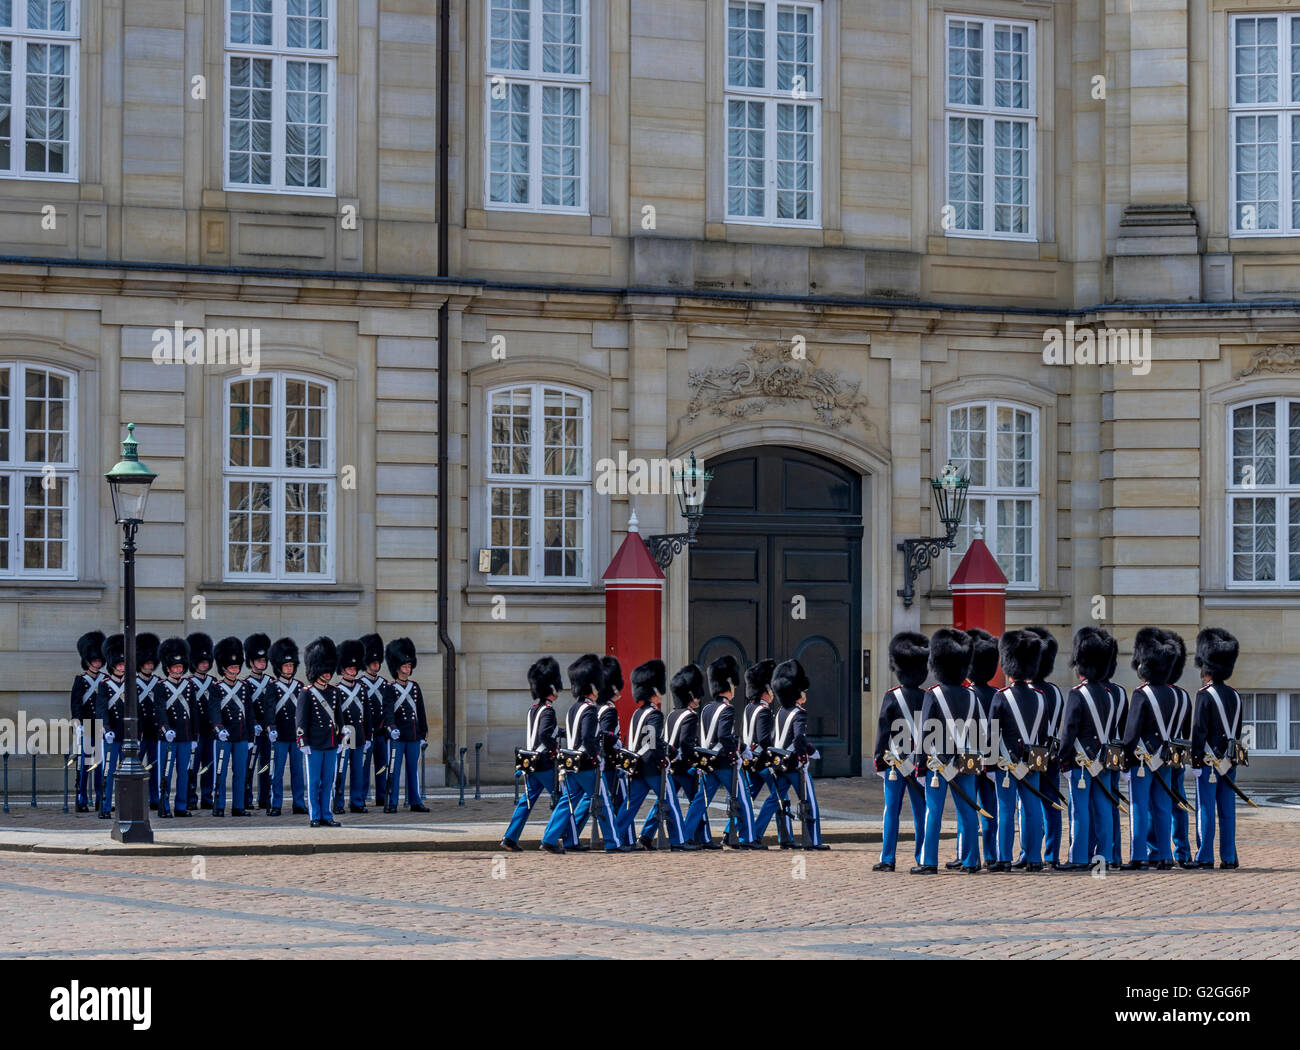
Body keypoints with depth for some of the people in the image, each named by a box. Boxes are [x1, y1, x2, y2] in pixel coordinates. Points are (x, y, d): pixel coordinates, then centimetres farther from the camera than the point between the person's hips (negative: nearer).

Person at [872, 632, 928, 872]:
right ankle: (922, 858, 10)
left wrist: (879, 758, -3)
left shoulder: (892, 697, -7)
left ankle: (888, 859, 0)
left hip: (896, 762, -3)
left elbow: (883, 729, -7)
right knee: (921, 811, 8)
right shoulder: (928, 698, 2)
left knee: (892, 812, 1)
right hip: (921, 761, 3)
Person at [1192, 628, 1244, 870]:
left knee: (1206, 809, -3)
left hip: (1209, 759, -6)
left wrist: (1195, 757, -9)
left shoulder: (1205, 695, -12)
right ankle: (1229, 858, 9)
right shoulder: (1236, 696, 10)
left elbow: (1199, 729, -14)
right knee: (1228, 811, 8)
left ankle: (1205, 857, -3)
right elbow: (1238, 730, 15)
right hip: (1230, 760, 6)